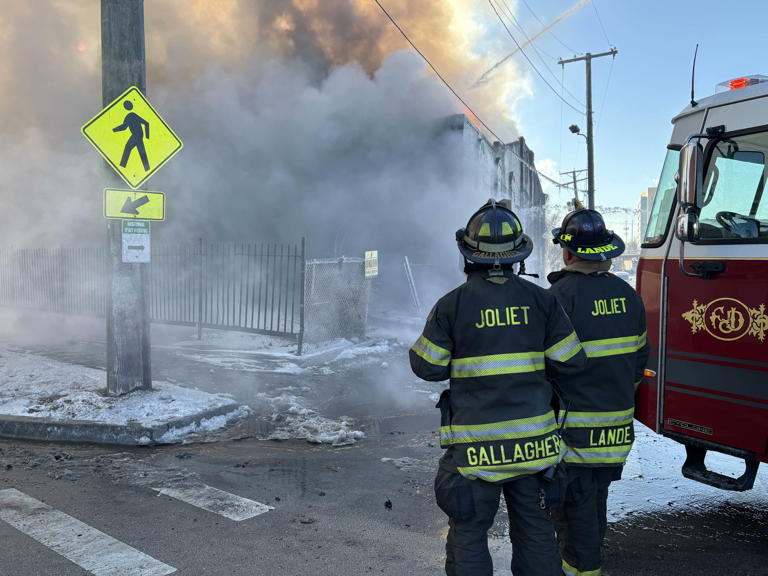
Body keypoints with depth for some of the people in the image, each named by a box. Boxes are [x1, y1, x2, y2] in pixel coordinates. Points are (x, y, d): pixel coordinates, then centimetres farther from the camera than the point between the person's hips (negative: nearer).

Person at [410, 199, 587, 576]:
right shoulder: (540, 300, -2)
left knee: (469, 534, 9)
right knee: (535, 530, 18)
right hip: (534, 440, 3)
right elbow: (571, 360, 2)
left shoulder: (452, 305, -10)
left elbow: (427, 367, -4)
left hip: (476, 445, -3)